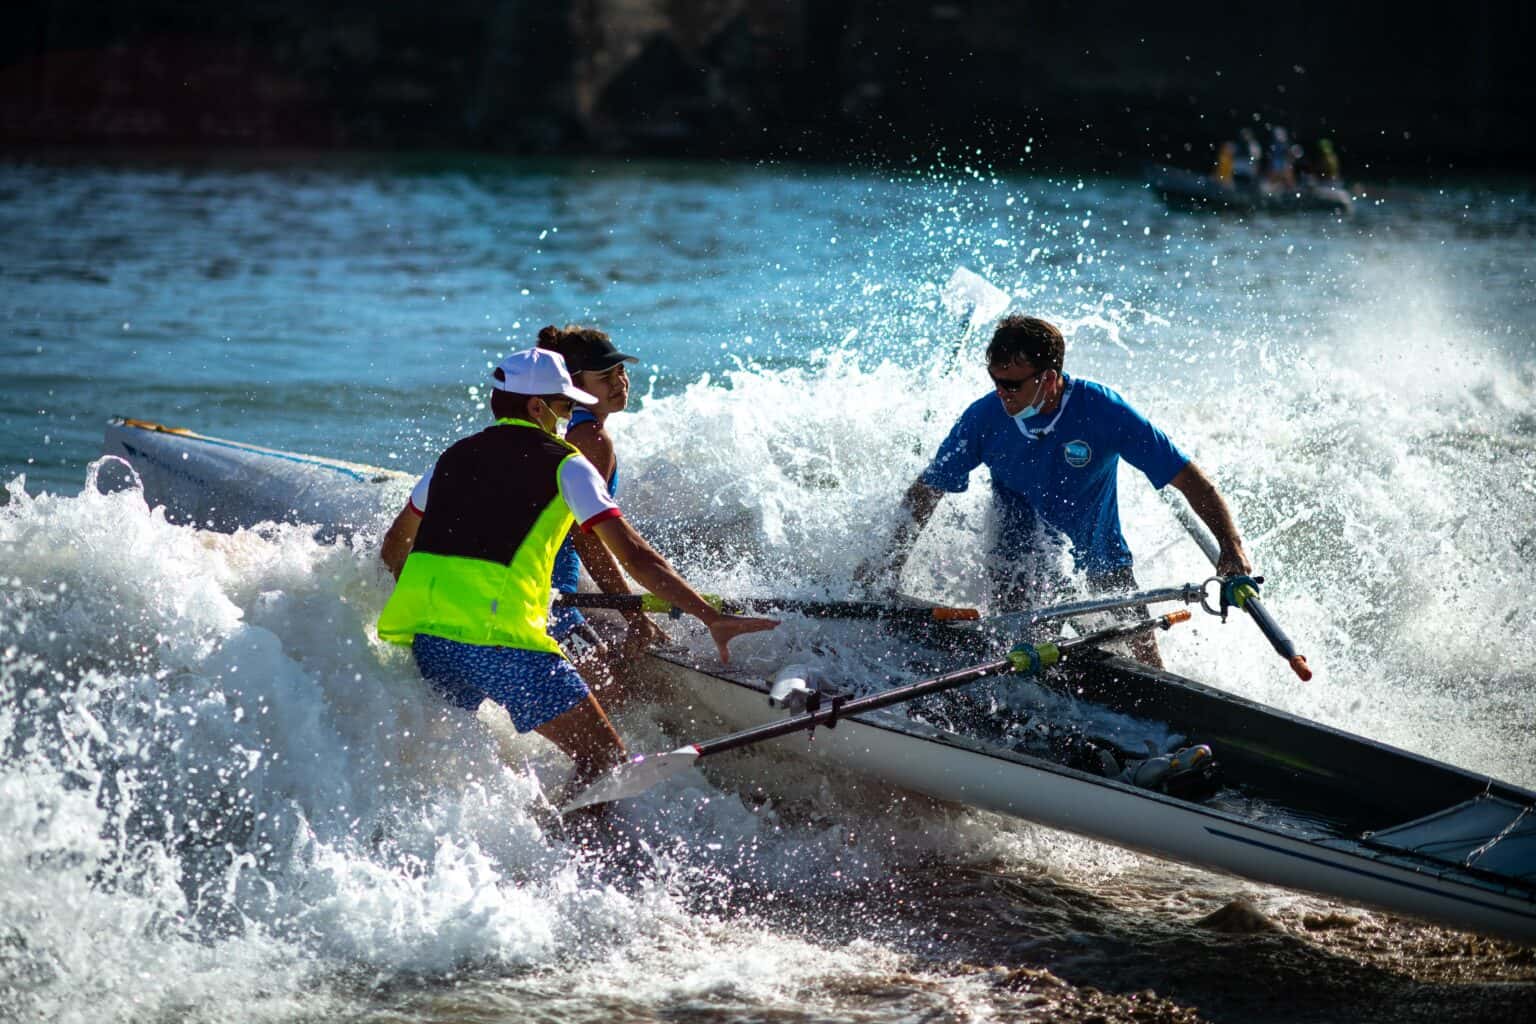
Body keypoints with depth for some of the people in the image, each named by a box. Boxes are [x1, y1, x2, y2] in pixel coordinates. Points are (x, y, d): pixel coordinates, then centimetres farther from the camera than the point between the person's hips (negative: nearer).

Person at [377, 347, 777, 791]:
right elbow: (633, 555, -1)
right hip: (499, 637, -6)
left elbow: (392, 549, 33)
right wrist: (712, 617, -1)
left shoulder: (454, 457, 22)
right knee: (604, 759, -1)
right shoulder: (562, 464, 6)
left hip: (417, 633, 6)